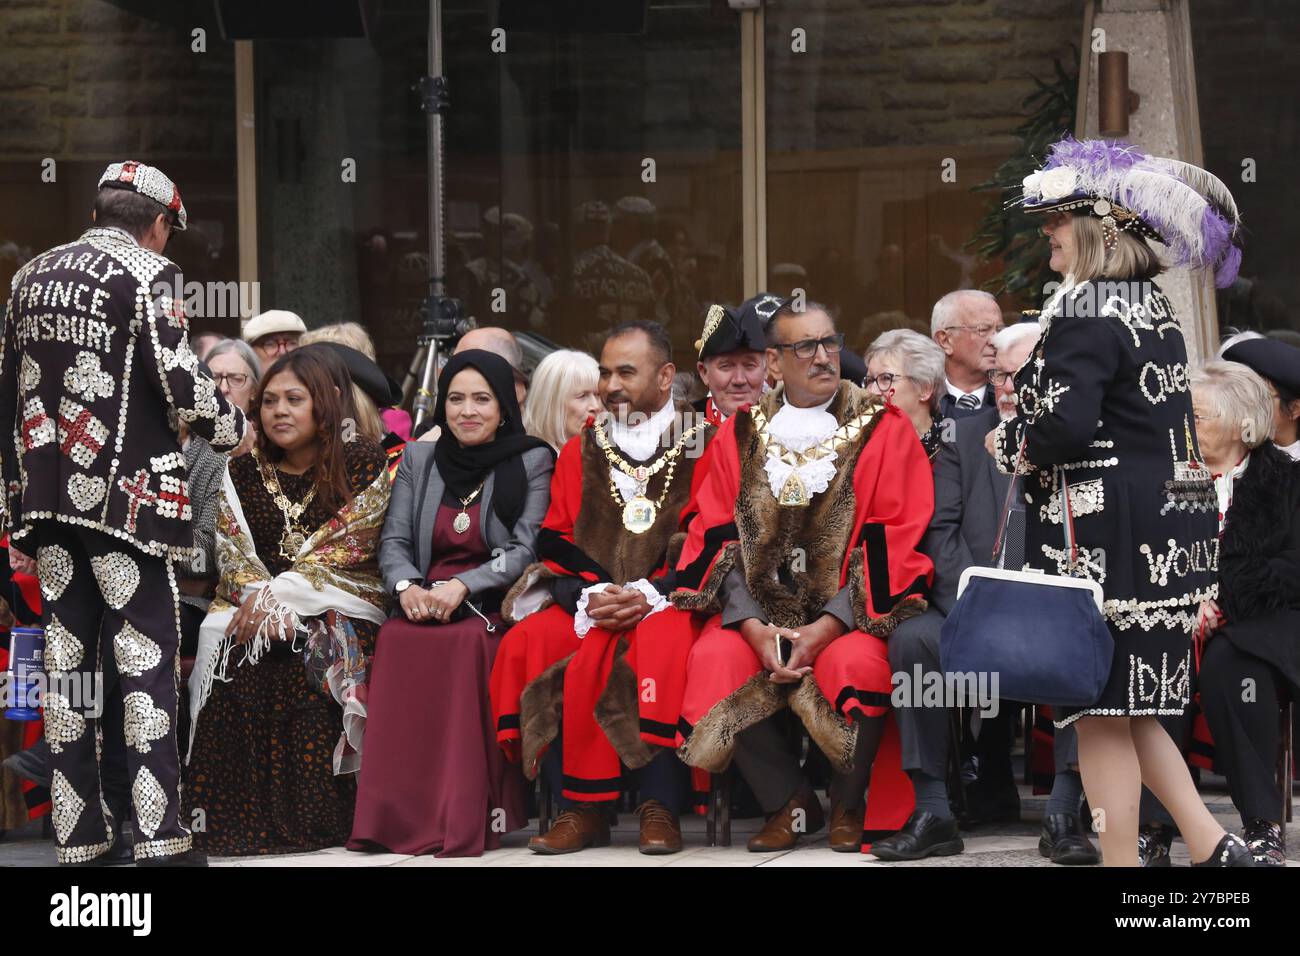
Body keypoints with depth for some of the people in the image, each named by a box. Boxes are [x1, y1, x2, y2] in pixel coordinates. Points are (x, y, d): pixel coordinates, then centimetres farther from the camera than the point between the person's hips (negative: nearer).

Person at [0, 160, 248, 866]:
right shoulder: (147, 273, -5)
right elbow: (177, 380, -14)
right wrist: (230, 427, 6)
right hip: (124, 495, -6)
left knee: (66, 652, 8)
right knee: (145, 656, -5)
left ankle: (76, 837, 10)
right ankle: (159, 840, -9)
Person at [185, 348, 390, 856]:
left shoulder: (365, 466, 4)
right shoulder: (241, 475, 15)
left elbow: (346, 548, -5)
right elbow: (230, 550, 7)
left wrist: (281, 595, -14)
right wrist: (263, 598, -14)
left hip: (339, 610, -3)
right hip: (255, 610, 3)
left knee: (306, 672, -34)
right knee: (232, 665, -30)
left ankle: (313, 819, -22)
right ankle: (239, 820, -23)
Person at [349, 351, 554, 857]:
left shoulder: (531, 462, 5)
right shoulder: (417, 459, 16)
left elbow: (527, 550, -4)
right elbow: (394, 540, 11)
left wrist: (462, 586, -18)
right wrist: (407, 587, -12)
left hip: (493, 609, -3)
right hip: (422, 606, 3)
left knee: (467, 645, -37)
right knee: (395, 641, -32)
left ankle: (467, 818, -31)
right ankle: (398, 817, -27)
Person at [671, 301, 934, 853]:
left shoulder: (883, 430, 2)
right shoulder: (740, 435, 10)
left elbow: (894, 543, -5)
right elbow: (719, 540, 5)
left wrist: (826, 628, -17)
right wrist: (757, 629, -12)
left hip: (848, 614, -3)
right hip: (760, 607, 3)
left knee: (856, 663, -34)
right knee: (712, 661, -27)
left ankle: (848, 806, -7)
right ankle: (788, 803, -8)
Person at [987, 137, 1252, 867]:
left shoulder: (1088, 311, -15)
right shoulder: (1154, 306, 15)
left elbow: (1066, 424, -25)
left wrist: (1012, 444, -5)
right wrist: (1031, 437, 12)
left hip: (1103, 541, -10)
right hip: (1162, 527, 10)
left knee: (1101, 710, -2)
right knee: (1128, 707, 16)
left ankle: (1122, 862, 1)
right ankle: (1211, 843, 11)